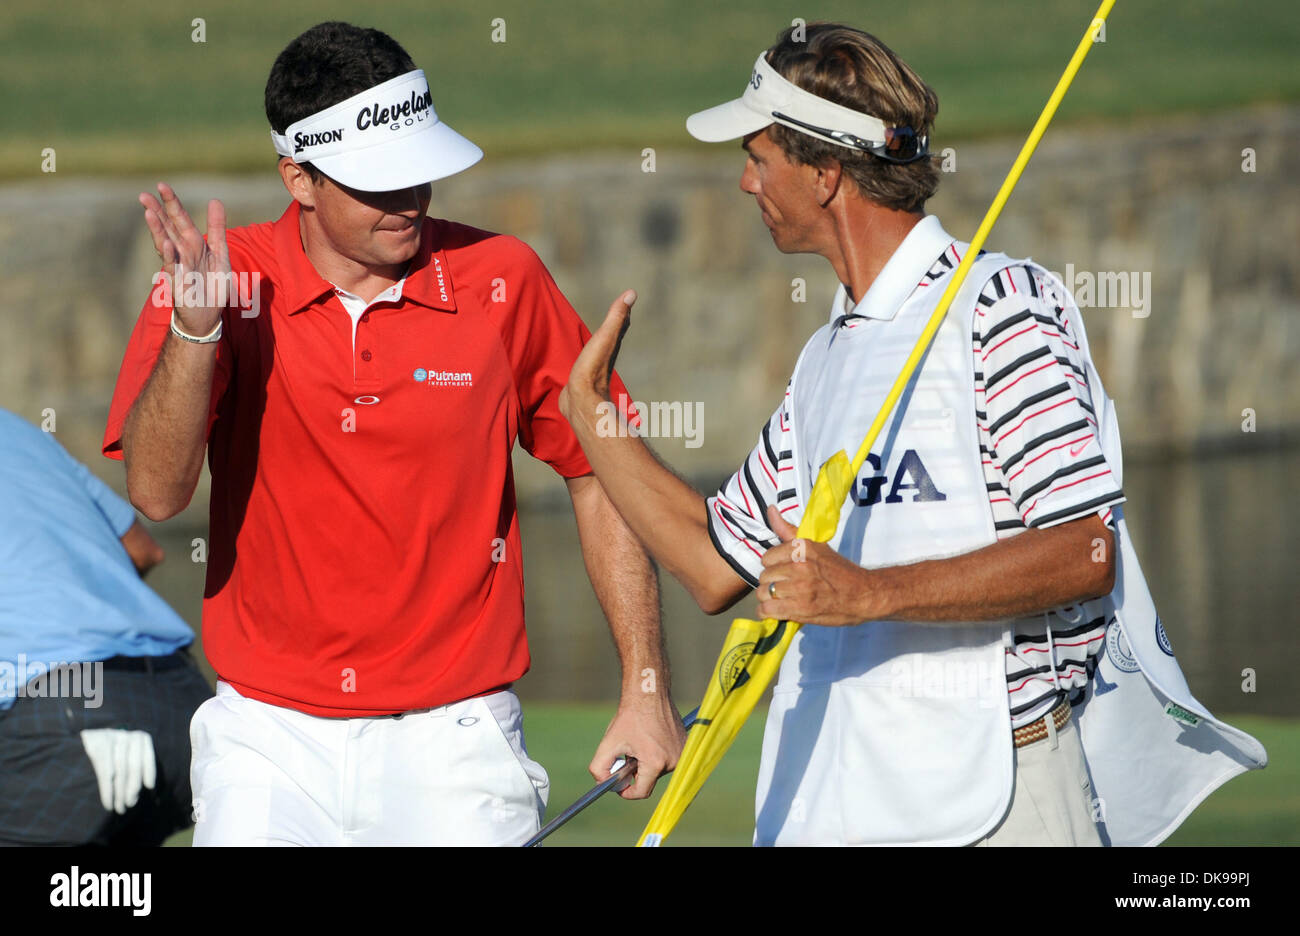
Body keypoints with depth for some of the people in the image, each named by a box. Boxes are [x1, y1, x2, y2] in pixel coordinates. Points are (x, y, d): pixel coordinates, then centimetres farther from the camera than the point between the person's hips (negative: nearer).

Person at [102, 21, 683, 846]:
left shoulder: (503, 281, -2)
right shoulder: (226, 281, -3)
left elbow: (599, 475, 6)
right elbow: (156, 492, -11)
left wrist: (647, 692, 2)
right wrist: (195, 327, -25)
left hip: (452, 739, 0)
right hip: (267, 739, 0)